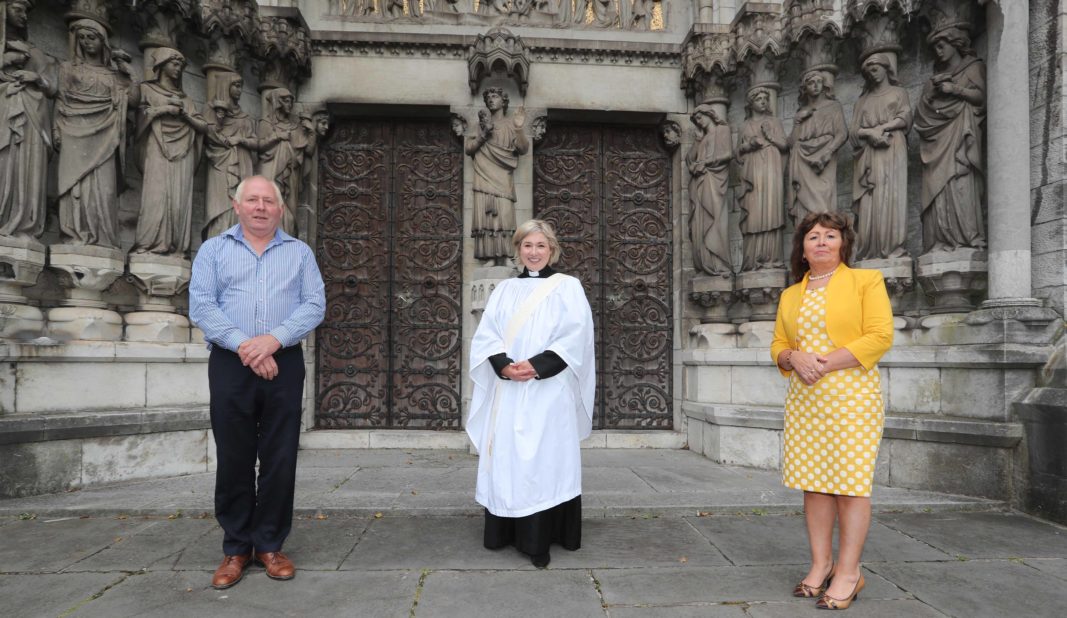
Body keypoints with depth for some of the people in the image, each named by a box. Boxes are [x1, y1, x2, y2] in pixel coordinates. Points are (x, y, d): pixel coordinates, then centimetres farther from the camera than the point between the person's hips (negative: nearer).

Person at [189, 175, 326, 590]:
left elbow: (314, 305, -1)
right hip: (230, 365, 0)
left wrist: (274, 339, -16)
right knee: (234, 459, 5)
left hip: (284, 365, 0)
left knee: (280, 459, 3)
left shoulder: (300, 253, 11)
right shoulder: (213, 250, 10)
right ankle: (236, 548, 18)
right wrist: (243, 345, -15)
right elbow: (201, 306, -3)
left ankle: (270, 544, 17)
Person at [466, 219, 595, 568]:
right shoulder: (504, 290, 14)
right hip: (507, 391, 4)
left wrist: (536, 365, -17)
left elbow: (576, 336, -7)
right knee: (506, 458, 5)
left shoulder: (568, 287, 4)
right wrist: (504, 366, -13)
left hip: (549, 391, -3)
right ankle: (506, 531, 17)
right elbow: (486, 334, 5)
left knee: (544, 459, -4)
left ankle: (538, 539, 1)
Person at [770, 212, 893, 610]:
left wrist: (826, 363, -14)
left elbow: (880, 336, -8)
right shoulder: (790, 295, 16)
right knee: (812, 481, 5)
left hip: (852, 394, -4)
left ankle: (848, 573, 7)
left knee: (849, 482, -3)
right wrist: (795, 358, -8)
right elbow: (778, 346, 15)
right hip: (804, 398, 5)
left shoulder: (866, 280, 3)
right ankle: (821, 565, 16)